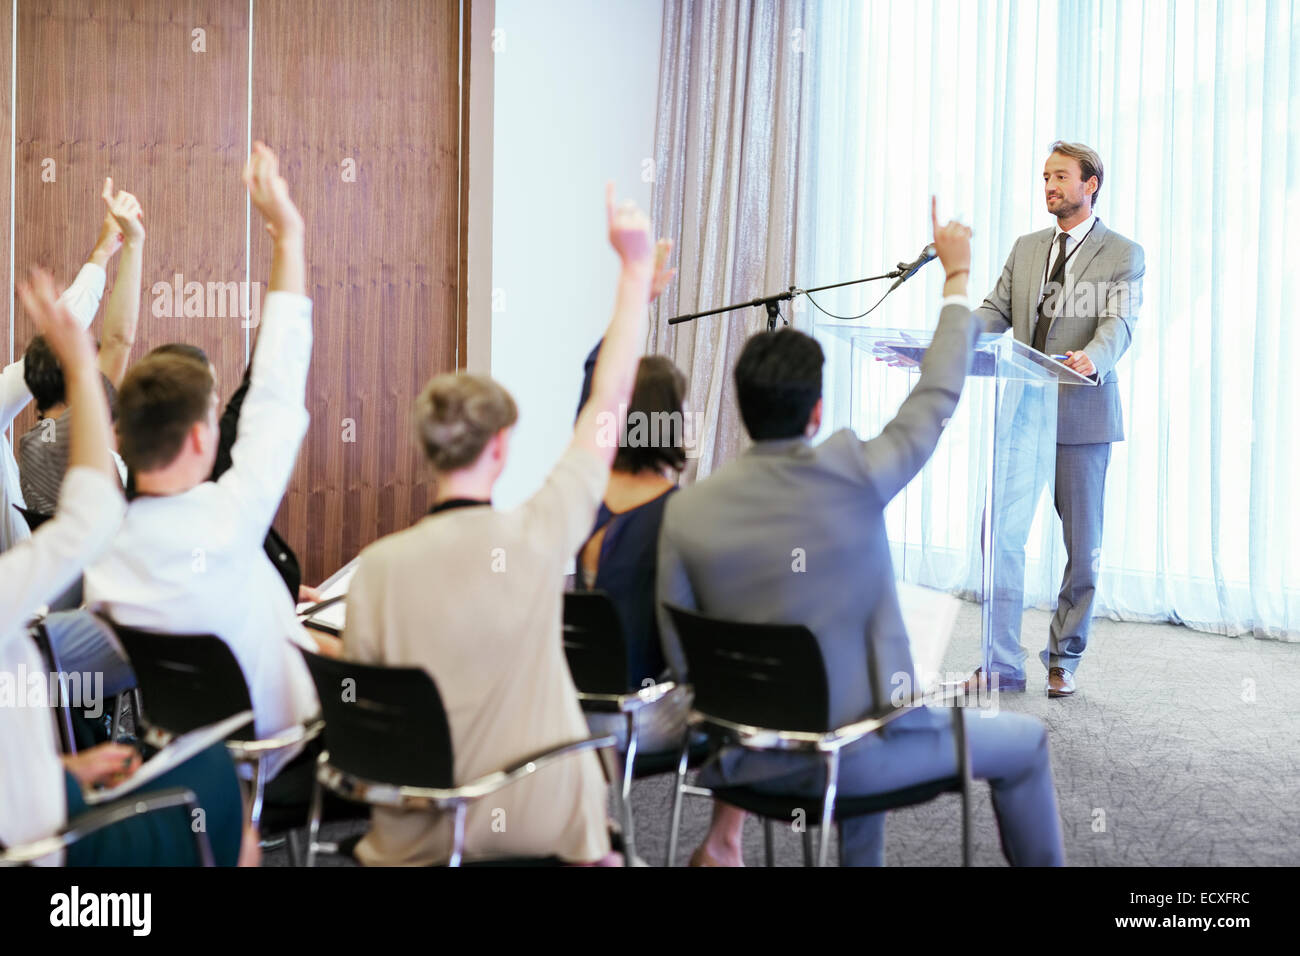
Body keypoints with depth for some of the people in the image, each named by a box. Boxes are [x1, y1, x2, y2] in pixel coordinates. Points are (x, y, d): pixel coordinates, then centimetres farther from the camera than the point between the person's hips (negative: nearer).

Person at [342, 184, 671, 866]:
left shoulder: (377, 567, -14)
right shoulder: (537, 538, -16)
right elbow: (609, 400, -7)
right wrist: (636, 269, -1)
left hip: (420, 835, 2)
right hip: (538, 822, -1)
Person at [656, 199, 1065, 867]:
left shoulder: (686, 511, -8)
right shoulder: (855, 479, -18)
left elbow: (683, 664, -4)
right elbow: (937, 399, -2)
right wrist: (958, 275, 13)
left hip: (751, 762, 5)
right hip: (848, 757, -4)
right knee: (1023, 741, 19)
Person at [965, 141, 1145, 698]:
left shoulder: (1123, 254, 0)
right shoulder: (1026, 248, 15)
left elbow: (1118, 323, -14)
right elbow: (996, 310, 10)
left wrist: (1092, 358, -36)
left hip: (1083, 415, -3)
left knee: (1083, 547, 6)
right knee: (1001, 533, -5)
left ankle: (1063, 661, 20)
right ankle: (1003, 664, 2)